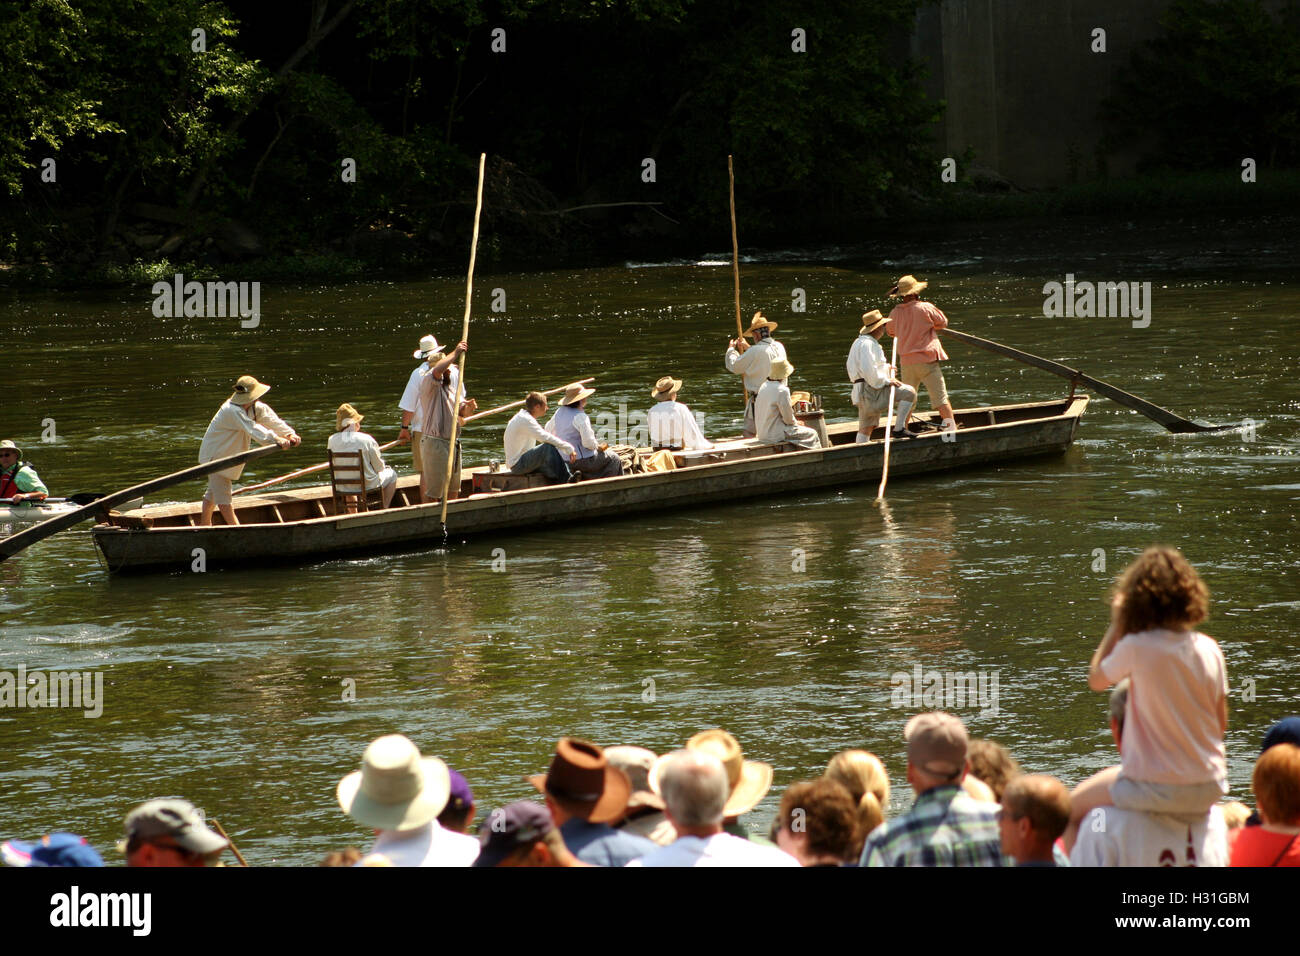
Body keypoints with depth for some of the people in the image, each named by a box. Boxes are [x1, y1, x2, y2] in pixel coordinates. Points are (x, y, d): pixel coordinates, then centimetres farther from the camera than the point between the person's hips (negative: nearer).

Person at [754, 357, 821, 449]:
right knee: (811, 434, 5)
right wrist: (796, 423, 6)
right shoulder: (782, 391, -21)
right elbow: (789, 419, -16)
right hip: (776, 435, -9)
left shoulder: (763, 387, 6)